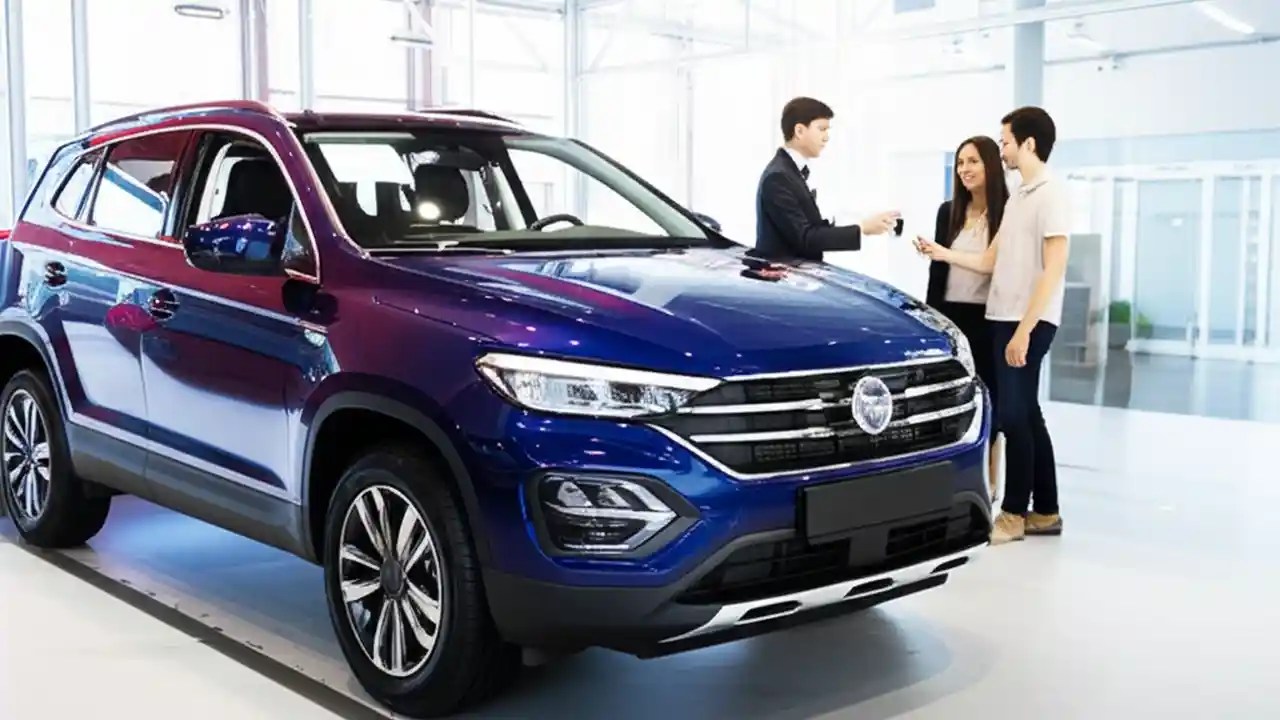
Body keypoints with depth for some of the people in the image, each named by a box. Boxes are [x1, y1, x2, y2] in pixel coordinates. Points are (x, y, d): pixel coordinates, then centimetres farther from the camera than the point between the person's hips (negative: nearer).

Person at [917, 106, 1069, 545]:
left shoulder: (1051, 193, -10)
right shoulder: (1018, 197, 17)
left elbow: (1053, 269, -16)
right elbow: (990, 262, 17)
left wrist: (1024, 330, -20)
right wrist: (941, 254, 11)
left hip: (1029, 322, -9)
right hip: (1004, 318, 9)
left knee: (1013, 415, -6)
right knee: (1025, 414, 10)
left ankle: (1014, 513, 3)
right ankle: (1045, 512, 16)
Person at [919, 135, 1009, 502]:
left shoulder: (1008, 213, -7)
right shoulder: (948, 211, 8)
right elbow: (937, 268, 11)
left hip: (988, 319, -4)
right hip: (950, 315, 4)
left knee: (986, 400, 4)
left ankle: (988, 486, 13)